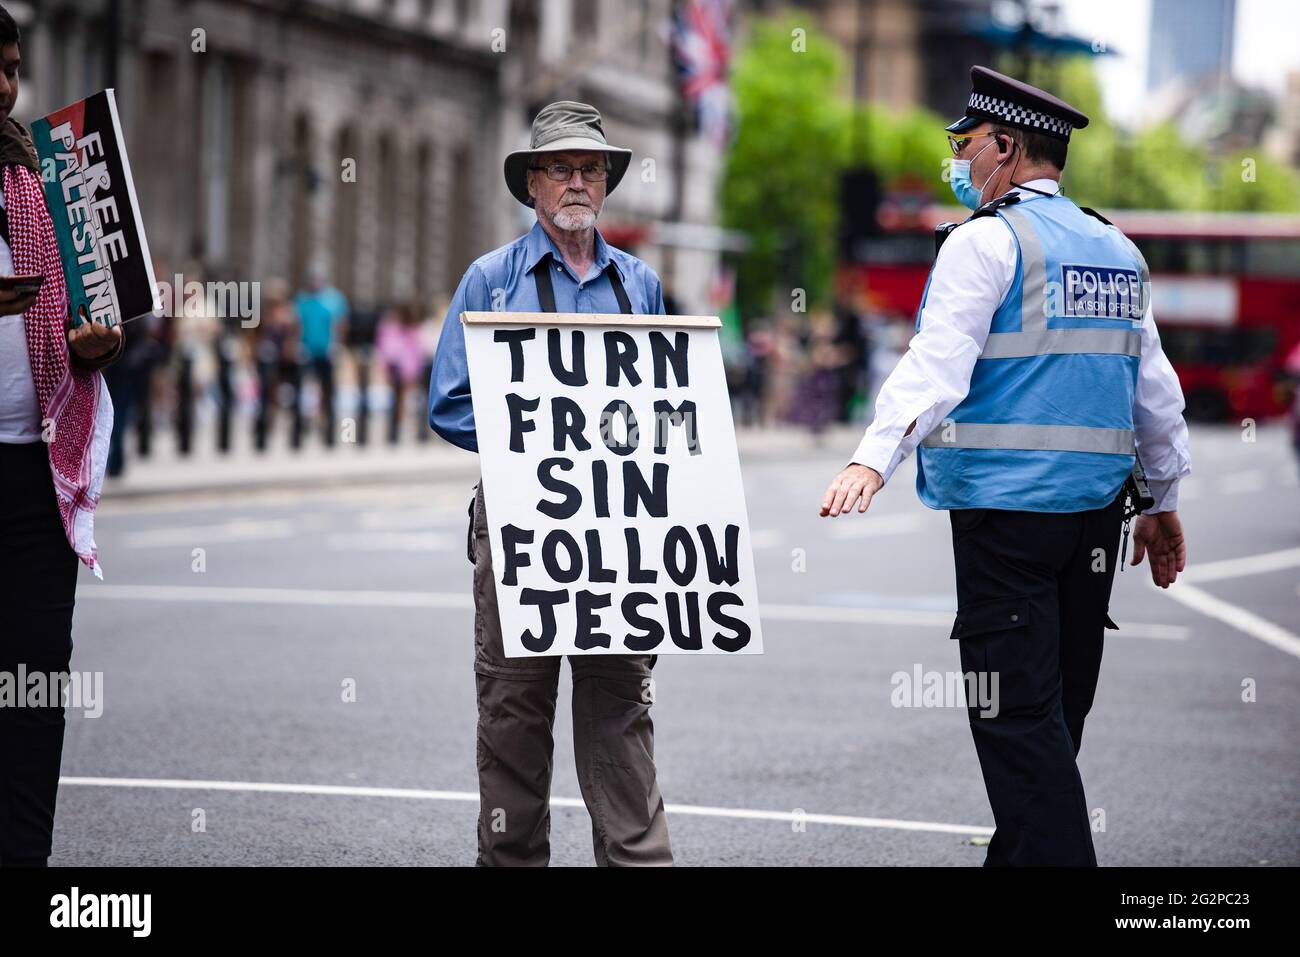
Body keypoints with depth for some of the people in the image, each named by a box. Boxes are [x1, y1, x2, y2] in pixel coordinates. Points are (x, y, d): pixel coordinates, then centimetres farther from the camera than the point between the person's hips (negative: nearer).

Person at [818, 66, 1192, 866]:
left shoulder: (986, 242, -7)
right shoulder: (1119, 250, 15)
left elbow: (938, 363, -21)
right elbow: (1155, 388, 18)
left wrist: (874, 459, -30)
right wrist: (1165, 503, 26)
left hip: (1005, 508, -7)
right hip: (1095, 505, 7)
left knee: (1017, 713, -7)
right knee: (1055, 713, 13)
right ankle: (1025, 851, 21)